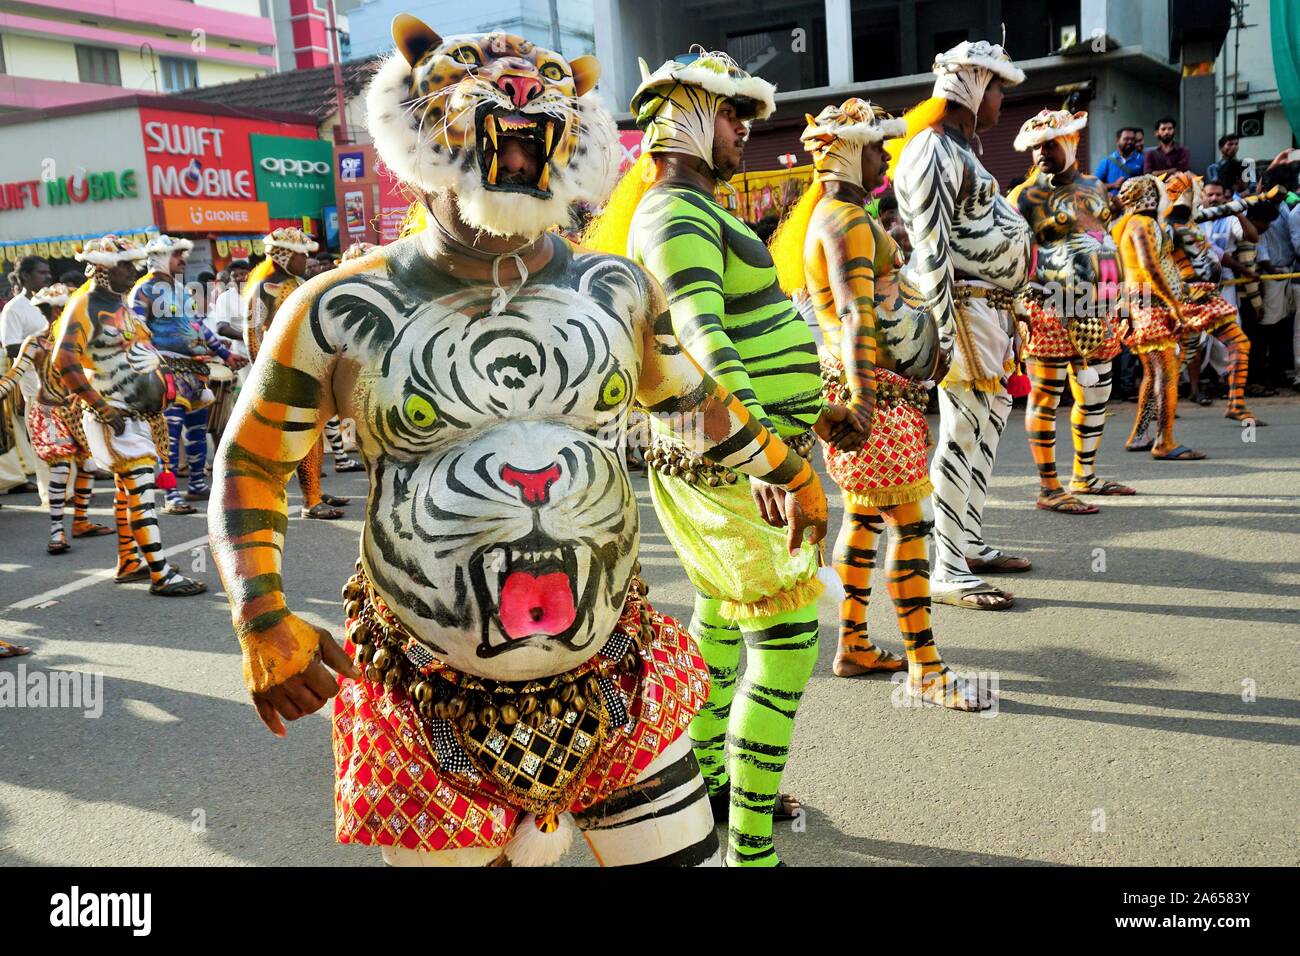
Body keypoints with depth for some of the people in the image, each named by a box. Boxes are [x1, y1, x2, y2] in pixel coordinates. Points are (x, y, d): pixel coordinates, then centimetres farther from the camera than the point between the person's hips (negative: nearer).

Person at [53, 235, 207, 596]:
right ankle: (161, 575, -14)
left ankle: (128, 562, 25)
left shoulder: (121, 303, 14)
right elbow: (64, 360, -23)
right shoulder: (85, 305, -14)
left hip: (139, 412, 9)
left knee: (128, 487, 15)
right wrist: (101, 408, -23)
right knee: (141, 489, -13)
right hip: (115, 417, -9)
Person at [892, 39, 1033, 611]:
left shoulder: (961, 151, 21)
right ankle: (947, 573, -5)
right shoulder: (934, 151, -12)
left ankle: (970, 544, 27)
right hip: (966, 311, -11)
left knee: (990, 425, 16)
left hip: (991, 311, 11)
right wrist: (945, 334, -24)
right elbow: (931, 252, -20)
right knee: (960, 435, -9)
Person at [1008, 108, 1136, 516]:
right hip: (1051, 311, -7)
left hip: (1093, 313, 7)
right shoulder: (1026, 196, -5)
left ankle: (1085, 477, 28)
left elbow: (1104, 241, 23)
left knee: (1096, 395, 14)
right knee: (1046, 397, -3)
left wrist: (1117, 299, 21)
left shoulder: (1094, 187, 15)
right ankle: (1049, 489, 2)